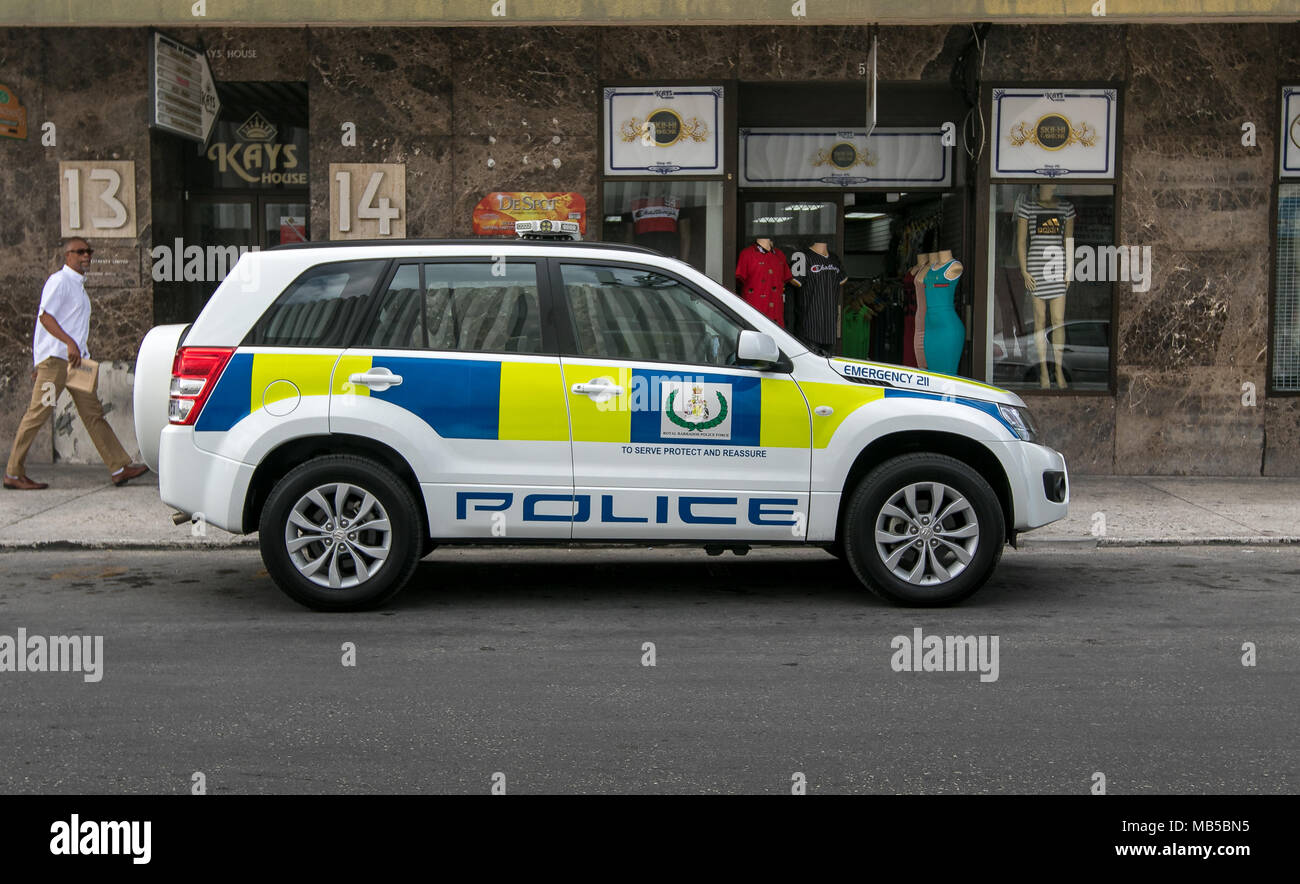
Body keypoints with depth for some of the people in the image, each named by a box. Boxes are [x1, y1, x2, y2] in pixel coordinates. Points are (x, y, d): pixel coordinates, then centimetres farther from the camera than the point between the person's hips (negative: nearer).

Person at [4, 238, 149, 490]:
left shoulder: (78, 285, 21)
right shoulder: (59, 281, -7)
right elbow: (45, 316, -16)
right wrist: (69, 343, -26)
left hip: (75, 359, 9)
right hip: (54, 357, -9)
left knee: (93, 413, 4)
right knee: (38, 414, -6)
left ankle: (120, 468, 2)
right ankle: (13, 474, 1)